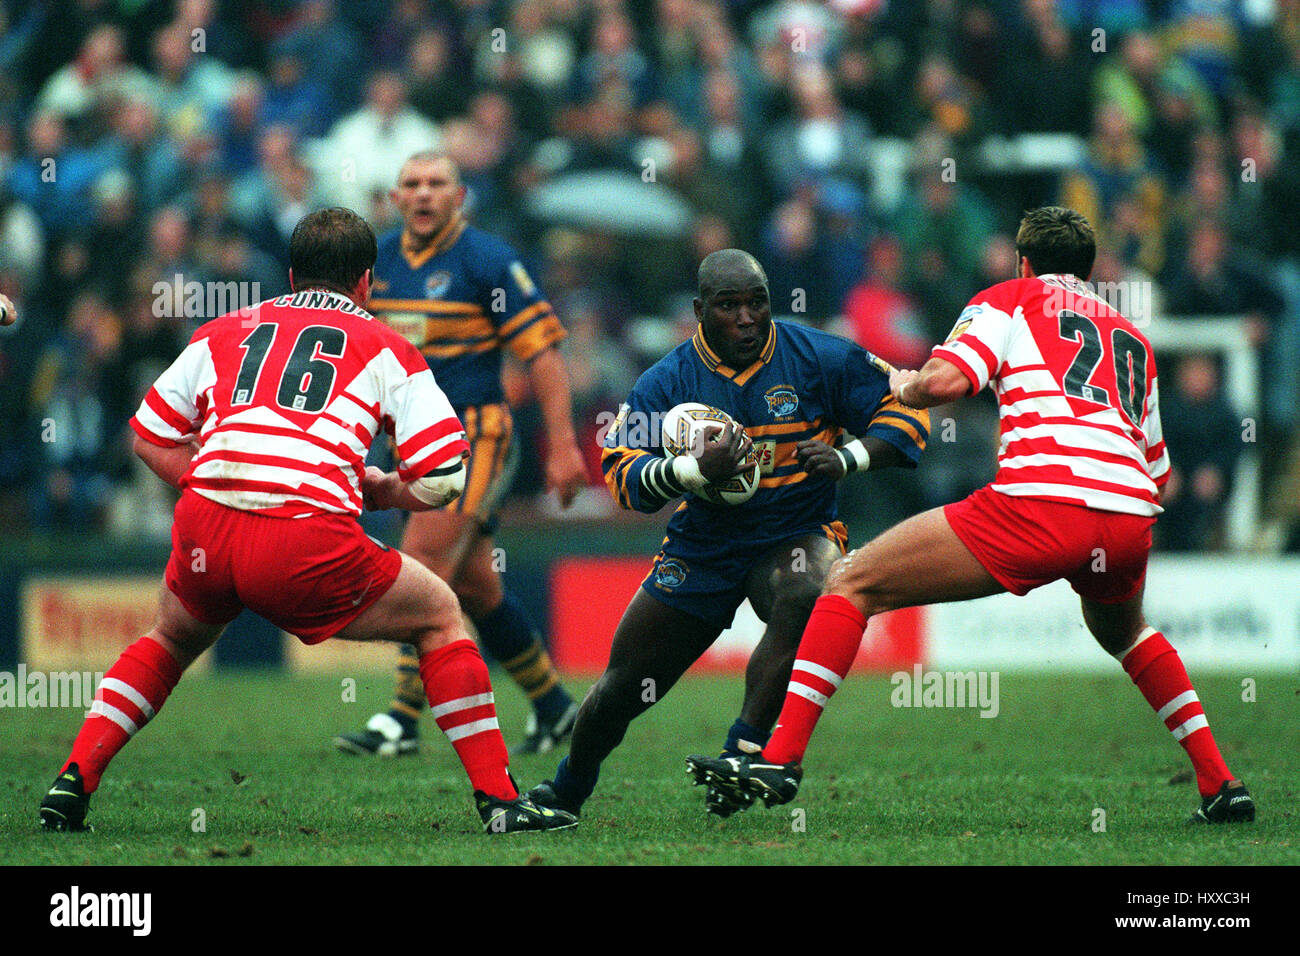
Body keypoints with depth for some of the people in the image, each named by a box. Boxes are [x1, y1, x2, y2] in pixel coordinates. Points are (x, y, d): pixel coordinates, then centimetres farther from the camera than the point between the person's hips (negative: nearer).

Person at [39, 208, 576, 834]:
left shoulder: (225, 332, 24)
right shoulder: (386, 350, 16)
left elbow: (150, 438, 27)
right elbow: (443, 479, 8)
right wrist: (375, 490, 27)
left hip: (206, 530, 3)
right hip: (311, 548, -3)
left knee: (171, 641, 35)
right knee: (439, 616, 21)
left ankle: (73, 781, 21)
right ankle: (498, 799, 15)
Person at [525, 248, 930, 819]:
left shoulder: (818, 359, -8)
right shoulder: (667, 382, -6)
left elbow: (906, 411, -2)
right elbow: (621, 472, -12)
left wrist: (846, 459, -20)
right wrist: (699, 467, -30)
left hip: (795, 536, -2)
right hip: (701, 551, 2)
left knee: (804, 599, -38)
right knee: (622, 690, 4)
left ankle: (742, 755, -31)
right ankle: (566, 791, 34)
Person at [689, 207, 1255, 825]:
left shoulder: (1010, 299, 16)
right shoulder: (1131, 337, 30)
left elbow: (945, 379, -2)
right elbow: (1157, 472, 31)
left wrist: (904, 386, 18)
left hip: (1039, 502, -6)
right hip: (1130, 517, 6)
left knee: (851, 585, 5)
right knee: (1121, 632, 39)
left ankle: (782, 758, -8)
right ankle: (1219, 781, 29)